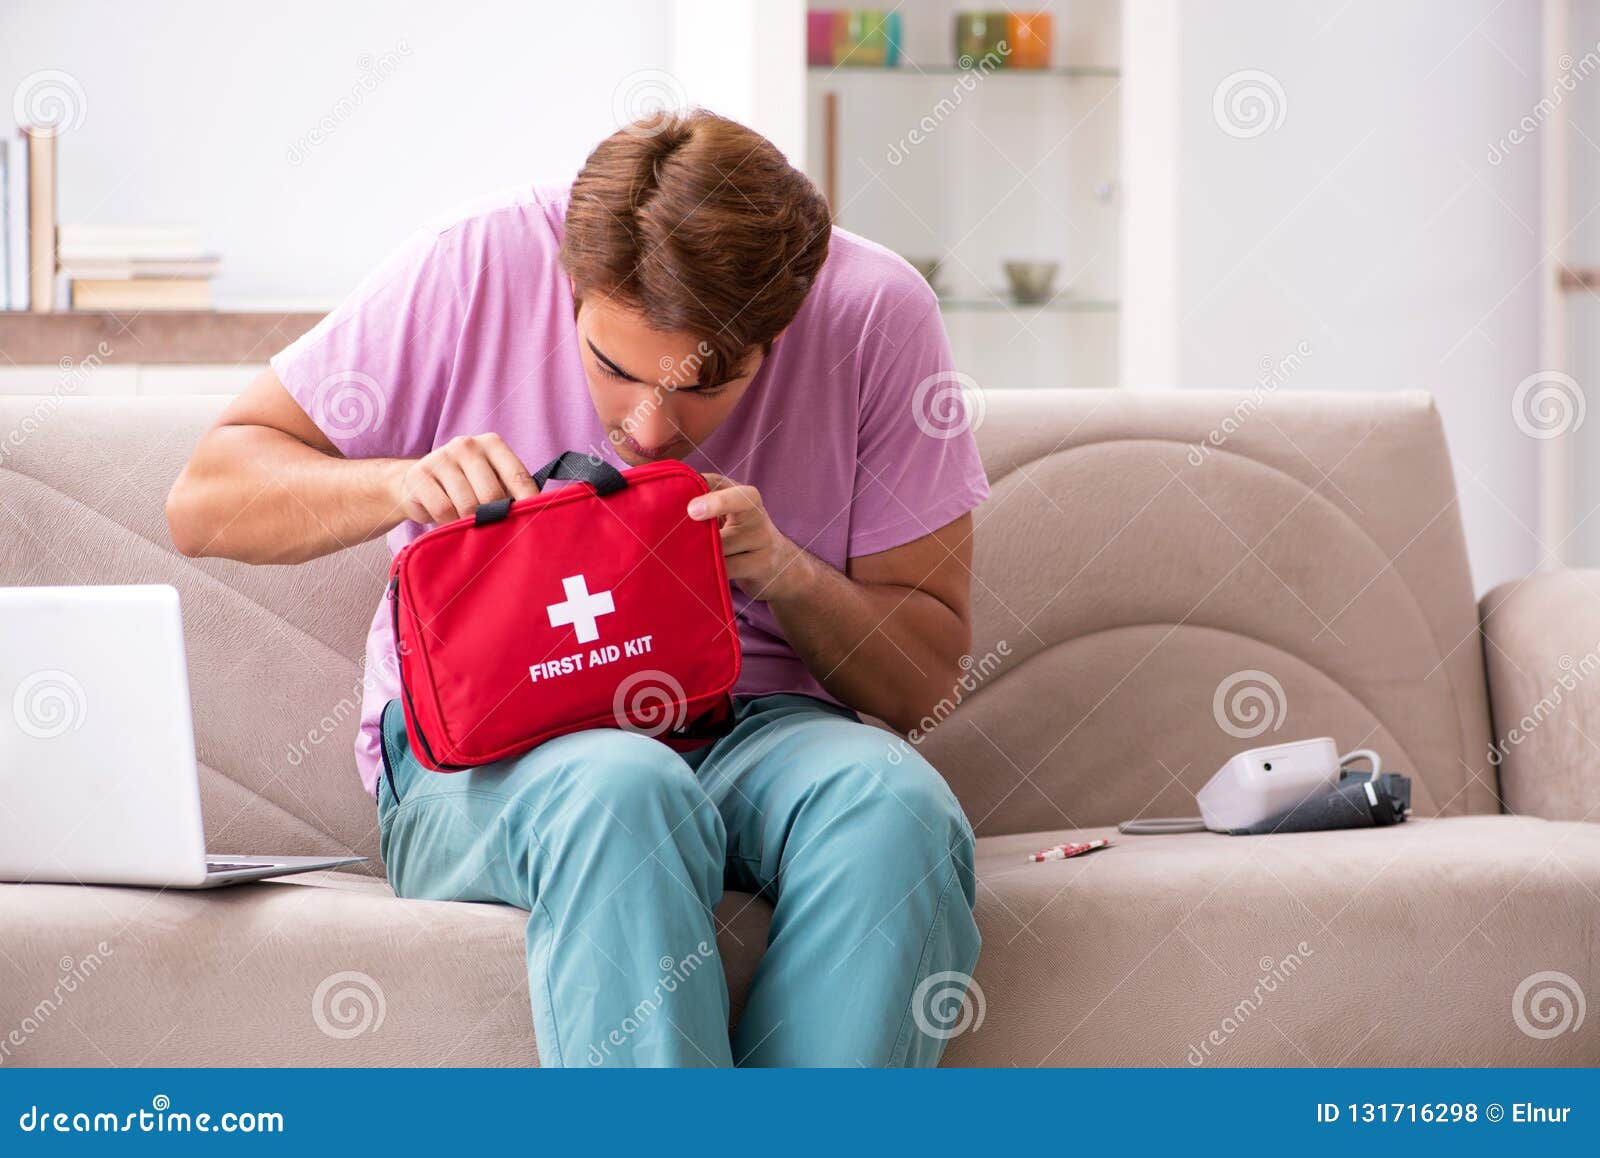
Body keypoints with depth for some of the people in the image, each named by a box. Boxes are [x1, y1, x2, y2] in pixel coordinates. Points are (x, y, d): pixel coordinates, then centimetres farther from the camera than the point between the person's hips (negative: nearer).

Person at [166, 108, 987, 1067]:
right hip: (480, 751, -1)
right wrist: (405, 482, -19)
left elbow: (926, 677, 0)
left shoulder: (878, 313, -6)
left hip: (758, 726, 2)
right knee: (618, 793, -38)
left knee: (892, 805, -34)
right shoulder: (474, 271, -8)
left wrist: (782, 568, -19)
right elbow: (205, 501, -1)